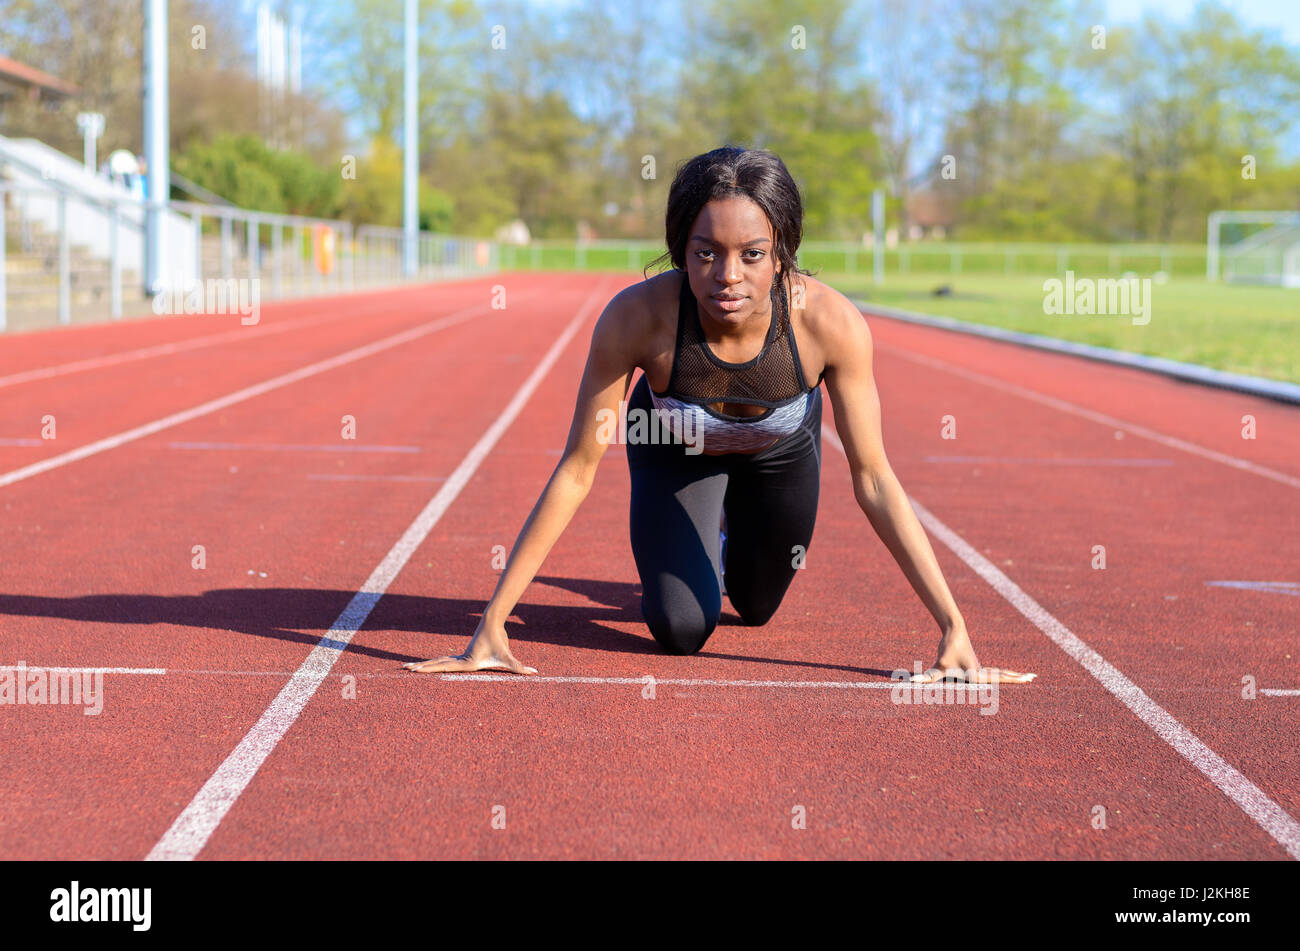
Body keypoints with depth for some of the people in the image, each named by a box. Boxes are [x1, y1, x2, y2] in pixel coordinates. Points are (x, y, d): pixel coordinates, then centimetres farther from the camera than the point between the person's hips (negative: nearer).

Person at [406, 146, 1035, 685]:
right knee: (680, 630, -11)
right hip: (674, 449, -1)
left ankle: (735, 533, 52)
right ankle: (703, 539, 25)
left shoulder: (829, 322, -39)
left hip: (781, 449, 1)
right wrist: (491, 624, -33)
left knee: (757, 608, 16)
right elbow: (576, 473, -33)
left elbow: (874, 481, -29)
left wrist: (953, 627, -32)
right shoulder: (636, 317, -42)